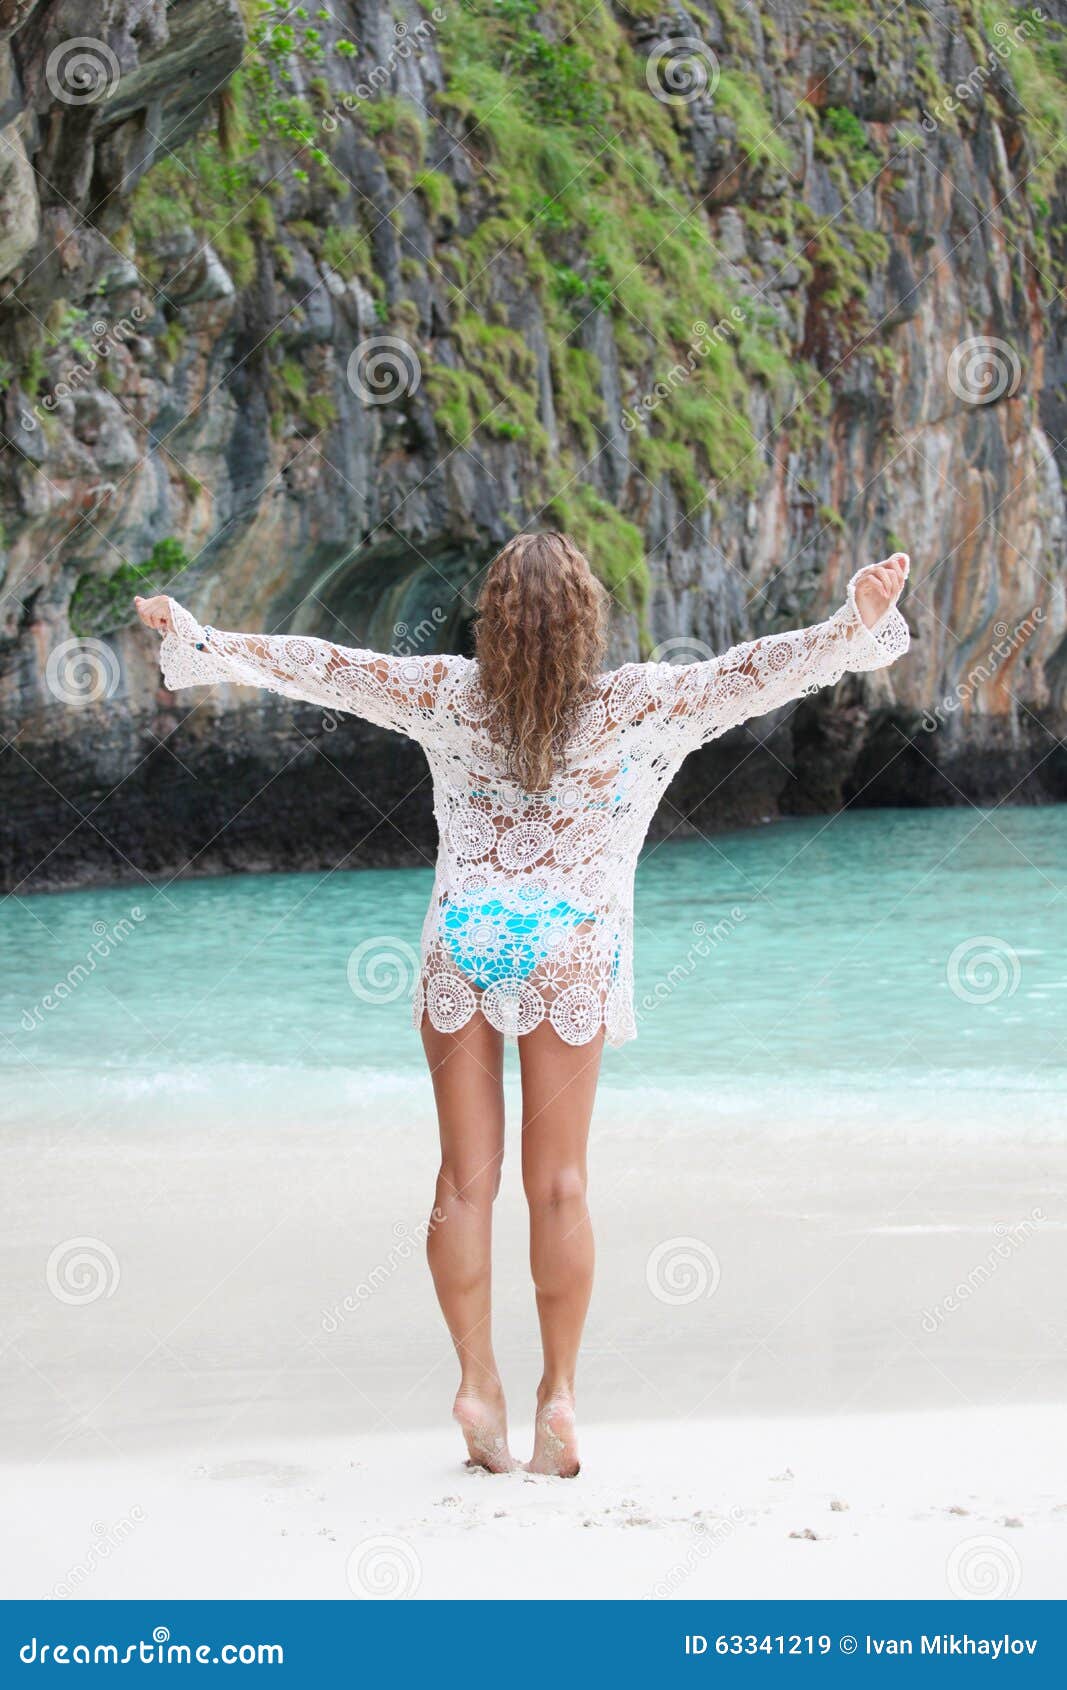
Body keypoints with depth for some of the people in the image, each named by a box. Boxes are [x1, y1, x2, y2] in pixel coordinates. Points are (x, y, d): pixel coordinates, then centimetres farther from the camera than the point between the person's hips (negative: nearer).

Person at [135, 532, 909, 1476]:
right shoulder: (631, 706, -6)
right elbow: (747, 674, -12)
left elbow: (318, 666, 6)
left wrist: (199, 638, 15)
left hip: (461, 942, 2)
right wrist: (855, 625, -13)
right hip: (568, 951, -1)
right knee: (558, 1184, 4)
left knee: (467, 1177, 6)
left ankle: (477, 1381, 6)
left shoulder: (446, 694, -1)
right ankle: (559, 1390, 5)